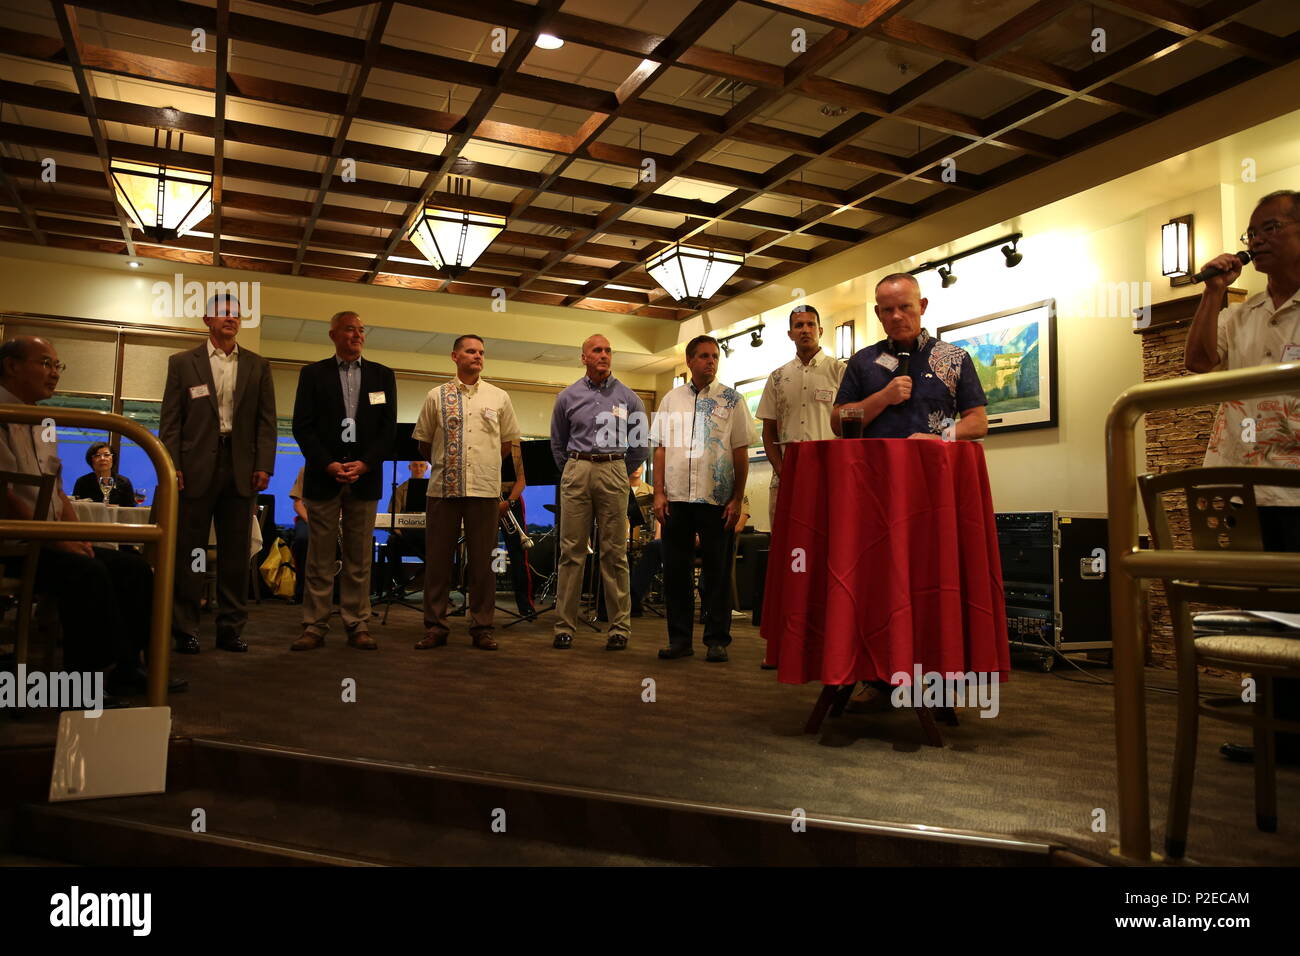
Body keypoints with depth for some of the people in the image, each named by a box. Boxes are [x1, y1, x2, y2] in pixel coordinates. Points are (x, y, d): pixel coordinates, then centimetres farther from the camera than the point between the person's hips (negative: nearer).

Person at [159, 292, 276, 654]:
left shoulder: (258, 366, 11)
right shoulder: (182, 363, 8)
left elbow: (266, 420, 7)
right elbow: (170, 420, 3)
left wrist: (264, 465, -3)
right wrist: (171, 467, -6)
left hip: (241, 468, 2)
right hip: (196, 467, -1)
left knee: (236, 554, 5)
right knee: (188, 551, 3)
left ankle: (231, 628, 12)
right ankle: (185, 630, 10)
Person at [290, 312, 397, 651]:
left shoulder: (382, 375, 11)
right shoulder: (313, 373, 7)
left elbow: (388, 427, 5)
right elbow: (302, 426, 1)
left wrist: (365, 464, -8)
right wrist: (328, 464, -11)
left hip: (364, 478, 1)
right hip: (323, 477, -1)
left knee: (359, 558, 4)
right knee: (319, 557, 2)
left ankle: (358, 626, 9)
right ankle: (314, 626, 7)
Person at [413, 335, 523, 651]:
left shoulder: (499, 397, 10)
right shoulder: (436, 396, 7)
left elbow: (510, 443, 13)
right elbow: (424, 443, 12)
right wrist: (445, 464, 12)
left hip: (486, 490, 0)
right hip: (443, 488, 0)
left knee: (482, 562, 4)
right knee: (437, 559, 3)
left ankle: (482, 628, 11)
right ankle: (435, 626, 12)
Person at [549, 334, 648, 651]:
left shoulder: (628, 397, 8)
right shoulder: (568, 397, 11)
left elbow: (639, 445, 12)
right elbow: (558, 443, 19)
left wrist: (622, 474, 11)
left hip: (614, 473, -1)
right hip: (576, 472, 1)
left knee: (614, 553, 0)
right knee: (571, 551, 0)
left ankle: (620, 627, 4)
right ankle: (564, 626, 4)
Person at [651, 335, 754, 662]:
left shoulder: (731, 400, 5)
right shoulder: (671, 400, 12)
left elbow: (741, 453, 2)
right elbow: (660, 449, 11)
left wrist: (737, 499, -4)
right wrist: (659, 493, 2)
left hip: (717, 499, -2)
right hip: (676, 498, 3)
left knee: (717, 571, 2)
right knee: (676, 569, 6)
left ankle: (717, 639, 11)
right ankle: (679, 638, 16)